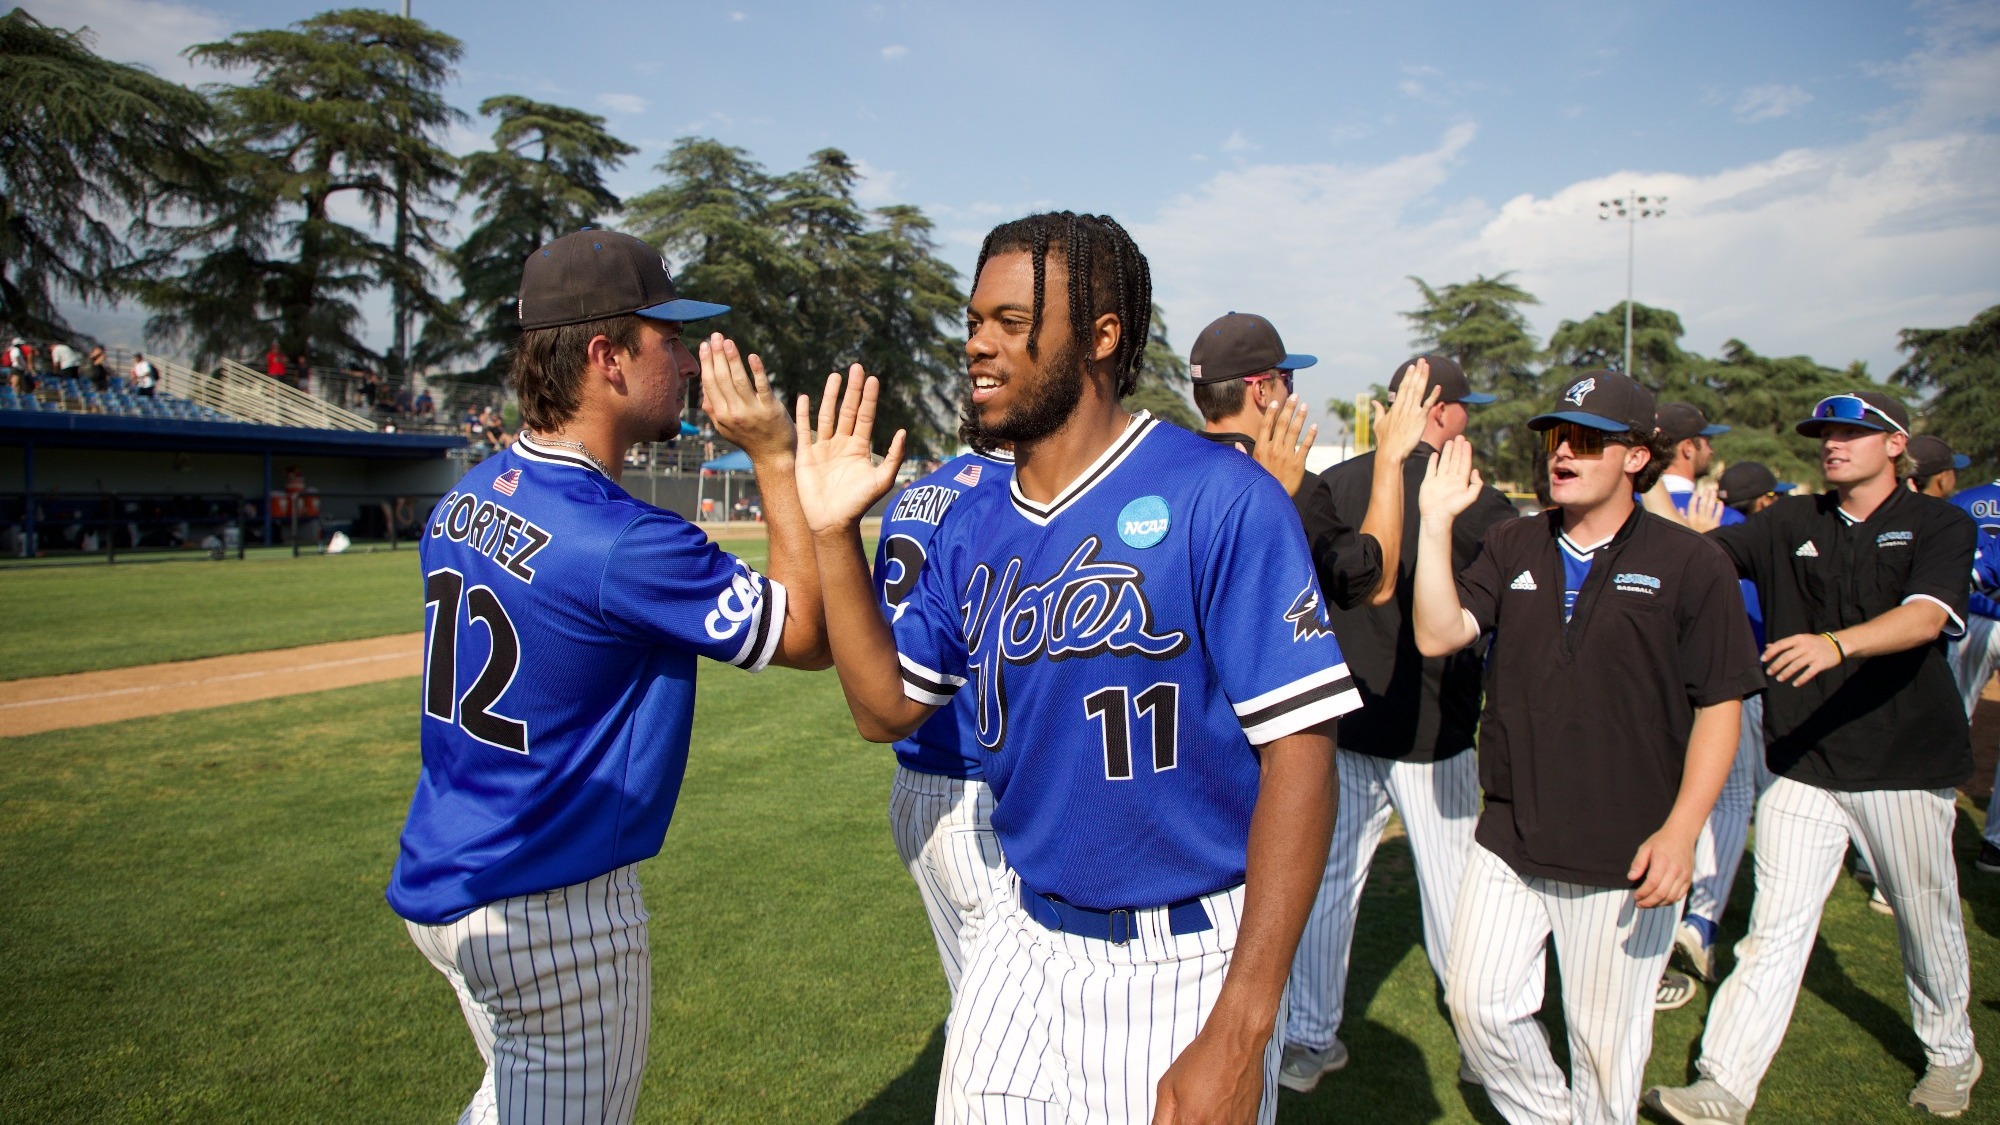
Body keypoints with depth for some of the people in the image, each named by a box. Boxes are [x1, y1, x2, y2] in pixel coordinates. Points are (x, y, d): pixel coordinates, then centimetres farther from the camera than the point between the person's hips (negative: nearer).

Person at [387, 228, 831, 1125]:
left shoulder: (461, 504, 1)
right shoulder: (620, 540, -26)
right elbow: (808, 634, -18)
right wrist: (775, 457, -17)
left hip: (439, 884, 9)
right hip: (553, 914, -8)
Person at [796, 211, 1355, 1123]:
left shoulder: (1220, 499, -18)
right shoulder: (975, 524, 2)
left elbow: (1298, 754, -19)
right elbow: (887, 708, 7)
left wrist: (1239, 1033, -21)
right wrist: (834, 533, -4)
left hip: (1186, 966, -5)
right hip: (1024, 946, 6)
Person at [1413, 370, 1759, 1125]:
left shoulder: (1689, 564, -4)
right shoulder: (1511, 548, 6)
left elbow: (1720, 705, -4)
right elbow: (1437, 636, -6)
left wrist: (1680, 830, -13)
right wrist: (1435, 521, -12)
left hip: (1625, 857, -3)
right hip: (1508, 841, 4)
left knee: (1607, 1041, 10)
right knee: (1477, 1004, 7)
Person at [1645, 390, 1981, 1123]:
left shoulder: (1939, 525, -3)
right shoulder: (1790, 524, 6)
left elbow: (1926, 616, -22)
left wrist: (1834, 643, -40)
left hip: (1906, 763, -1)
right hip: (1803, 763, 1)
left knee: (1928, 921, 16)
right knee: (1775, 928, -2)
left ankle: (1951, 1052, 42)